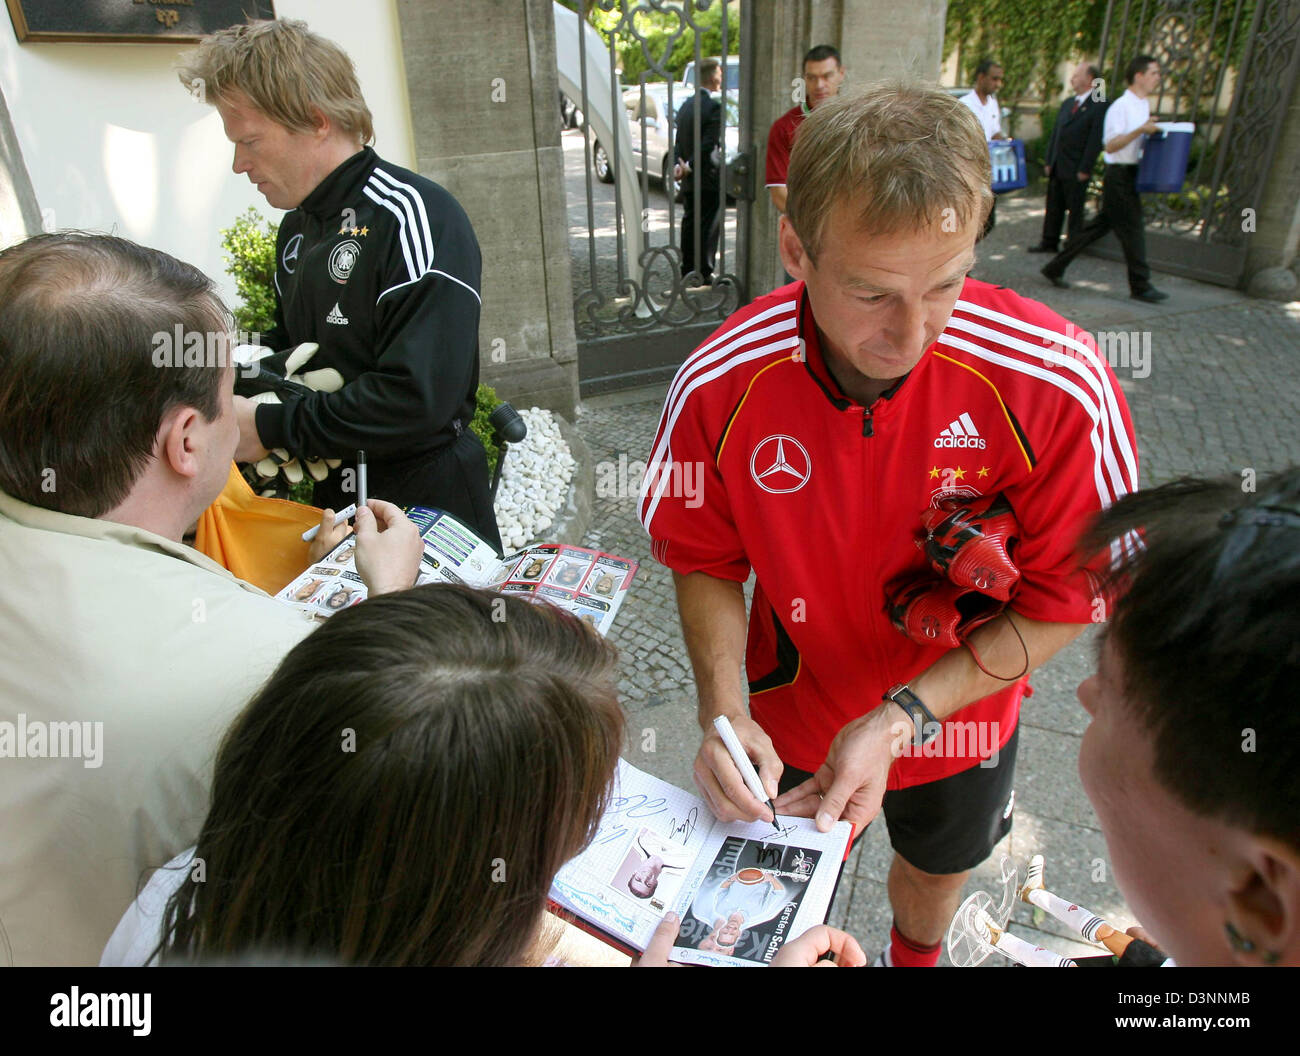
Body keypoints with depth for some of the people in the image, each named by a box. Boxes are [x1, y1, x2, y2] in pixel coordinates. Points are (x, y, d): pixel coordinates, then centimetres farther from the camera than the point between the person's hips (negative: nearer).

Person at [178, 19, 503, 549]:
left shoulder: (416, 216, -19)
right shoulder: (298, 227, 10)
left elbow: (417, 396, -29)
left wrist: (271, 427, -20)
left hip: (425, 501, -8)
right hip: (332, 496, 8)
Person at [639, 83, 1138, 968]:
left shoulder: (1057, 386, -29)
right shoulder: (720, 386, -26)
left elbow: (1067, 599, -18)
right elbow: (706, 564, -11)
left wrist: (901, 716, -26)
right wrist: (724, 712, -25)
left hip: (960, 722, 1)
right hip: (790, 720, 0)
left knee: (935, 872, 30)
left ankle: (914, 957, 67)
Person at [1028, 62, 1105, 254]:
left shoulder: (1098, 106, -8)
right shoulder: (1067, 104, 15)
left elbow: (1095, 140, -12)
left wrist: (1084, 170, -16)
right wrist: (1048, 161, 9)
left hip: (1076, 170, -7)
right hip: (1057, 167, 7)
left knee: (1075, 209, 1)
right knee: (1053, 207, 12)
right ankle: (1049, 242, 20)